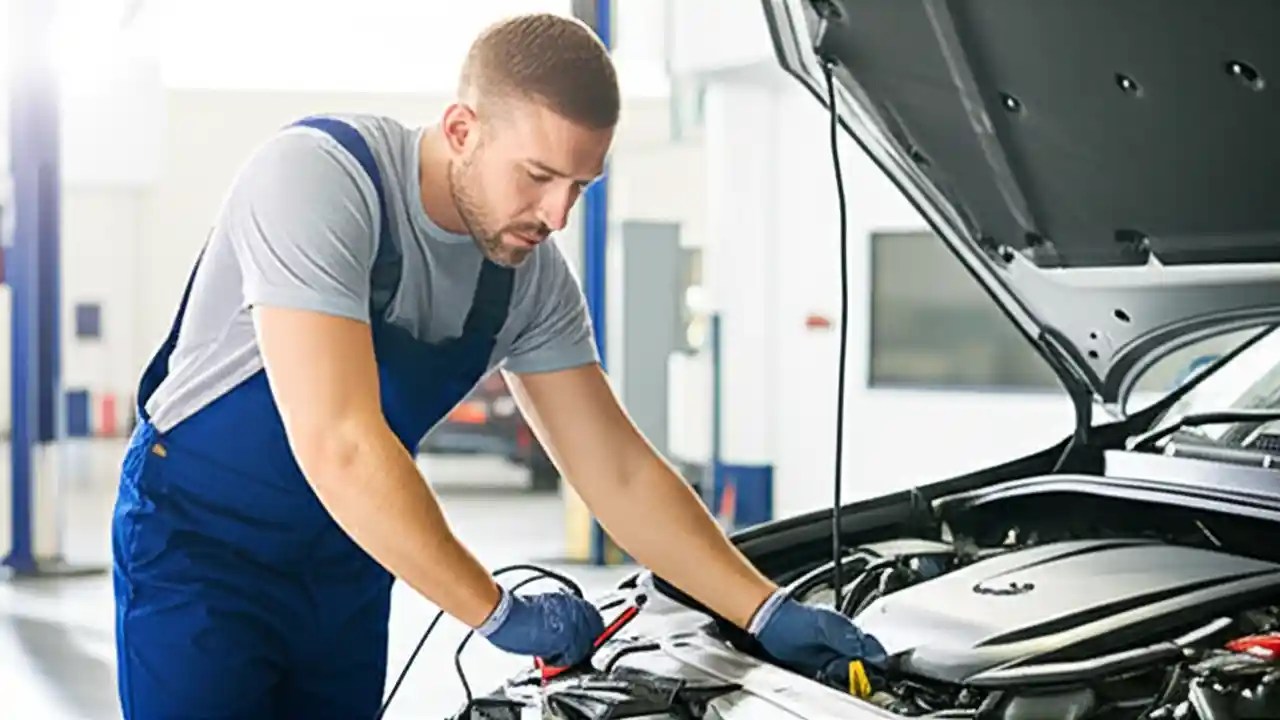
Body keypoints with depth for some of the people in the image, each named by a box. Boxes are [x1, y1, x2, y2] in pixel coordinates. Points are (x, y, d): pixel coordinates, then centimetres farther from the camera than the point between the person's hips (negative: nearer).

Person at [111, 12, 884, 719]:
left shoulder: (534, 275, -8)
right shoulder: (318, 175, -28)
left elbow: (620, 475, -2)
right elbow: (338, 448, -34)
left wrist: (767, 612, -11)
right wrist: (500, 613, -28)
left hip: (344, 564, 6)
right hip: (199, 542, -6)